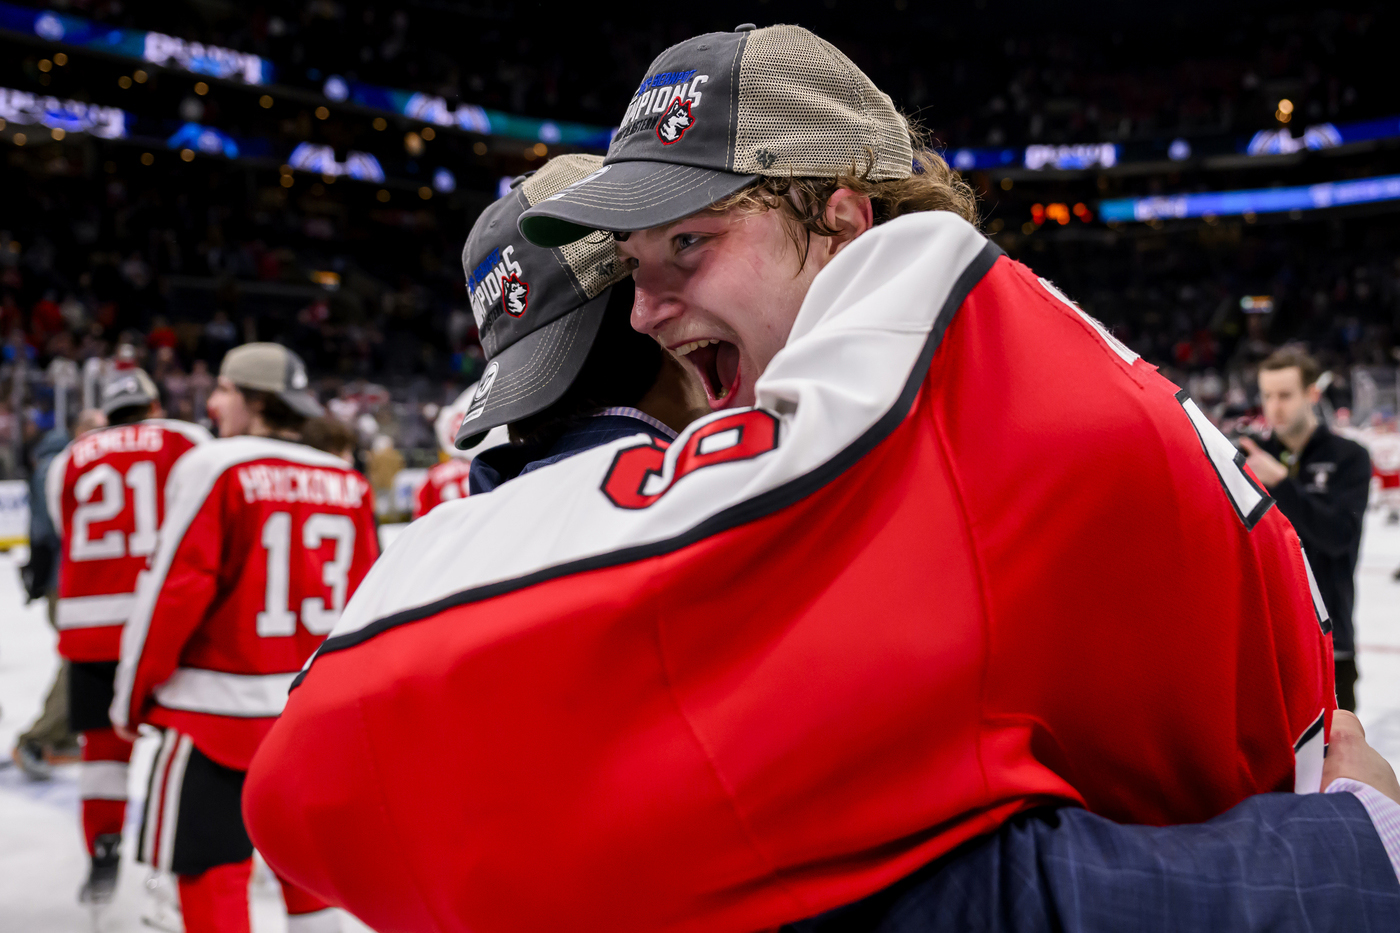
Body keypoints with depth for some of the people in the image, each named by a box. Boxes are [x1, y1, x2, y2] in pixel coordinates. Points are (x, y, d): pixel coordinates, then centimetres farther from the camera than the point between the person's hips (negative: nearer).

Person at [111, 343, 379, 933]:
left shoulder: (214, 468, -11)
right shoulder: (348, 484, 4)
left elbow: (176, 590, -13)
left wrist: (132, 695, -2)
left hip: (219, 707, -5)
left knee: (211, 869, 4)